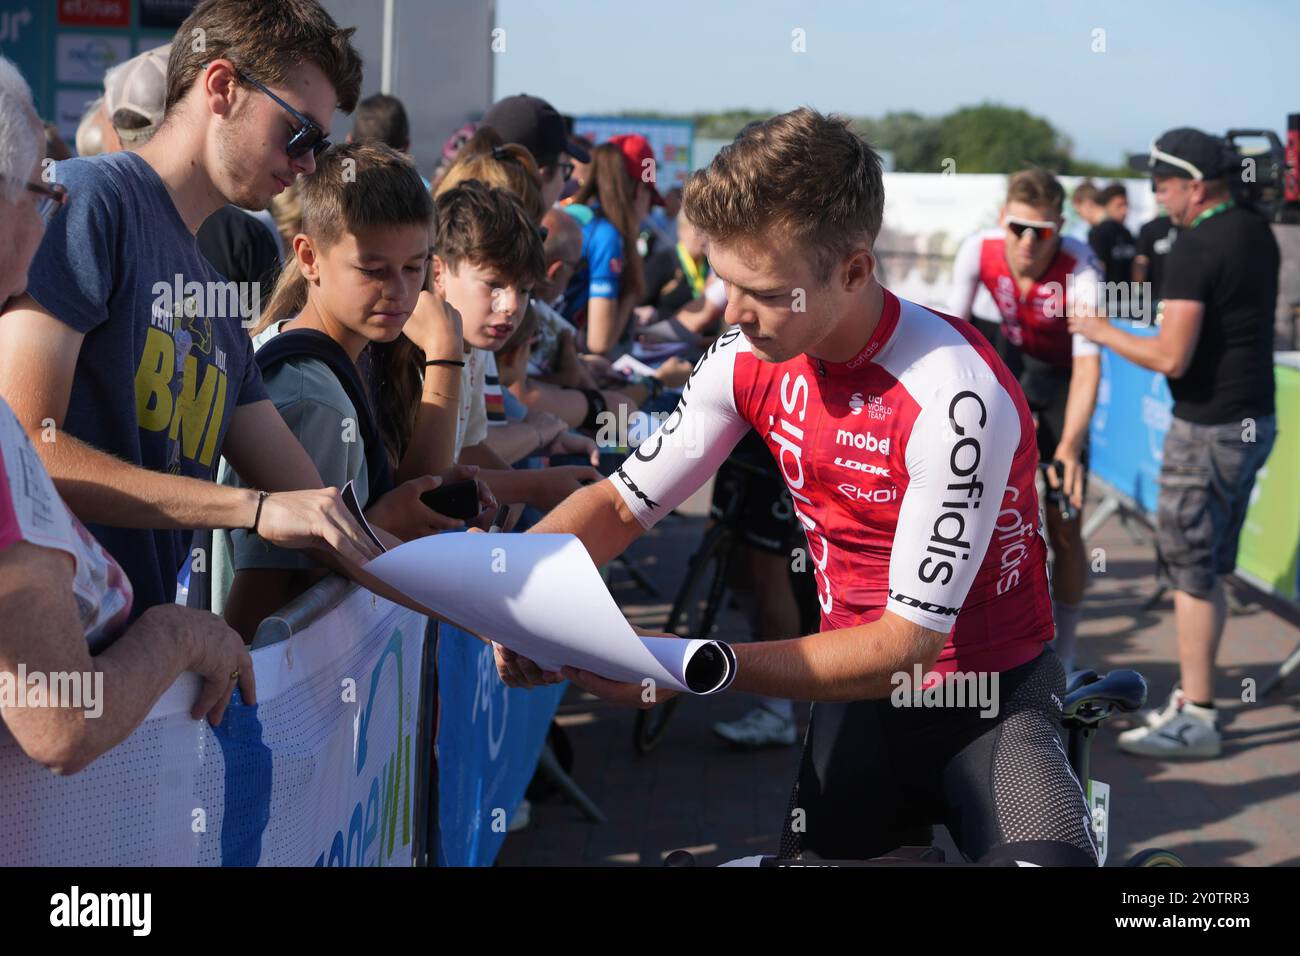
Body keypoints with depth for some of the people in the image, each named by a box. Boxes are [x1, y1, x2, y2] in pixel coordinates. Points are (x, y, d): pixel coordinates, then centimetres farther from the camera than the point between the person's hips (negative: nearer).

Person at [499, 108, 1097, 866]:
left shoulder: (955, 398, -26)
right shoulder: (748, 358, -7)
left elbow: (908, 642, -25)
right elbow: (625, 501, 1)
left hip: (990, 695, -5)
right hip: (861, 690, 6)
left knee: (1044, 855, -30)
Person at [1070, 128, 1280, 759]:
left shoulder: (1195, 249, -19)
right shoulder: (1258, 234, 9)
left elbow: (1171, 358, -23)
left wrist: (1101, 332, -10)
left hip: (1209, 428, -9)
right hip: (1256, 418, 9)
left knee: (1189, 570, -2)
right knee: (1208, 569, 15)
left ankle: (1196, 720, 2)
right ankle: (1192, 698, 24)